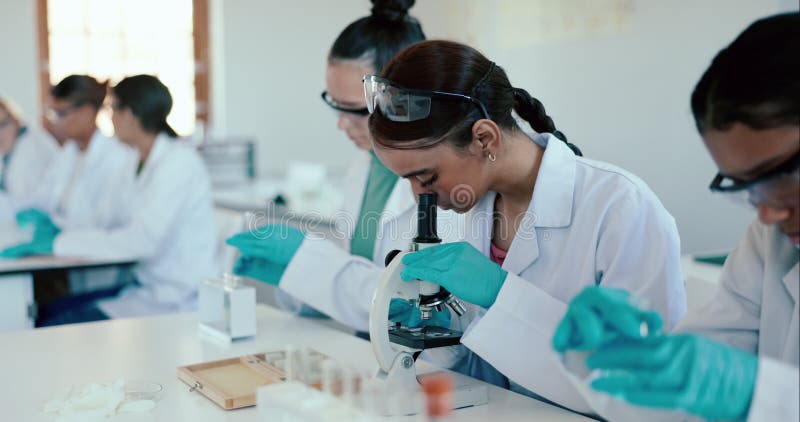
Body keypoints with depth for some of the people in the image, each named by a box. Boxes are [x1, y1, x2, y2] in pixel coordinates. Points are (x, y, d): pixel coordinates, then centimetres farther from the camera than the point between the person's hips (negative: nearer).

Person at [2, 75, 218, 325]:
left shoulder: (179, 161, -15)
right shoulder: (147, 162, 15)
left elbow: (142, 240, -23)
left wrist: (59, 243, -19)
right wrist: (65, 233, 6)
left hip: (177, 303, -9)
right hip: (148, 287, 9)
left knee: (57, 330, -15)